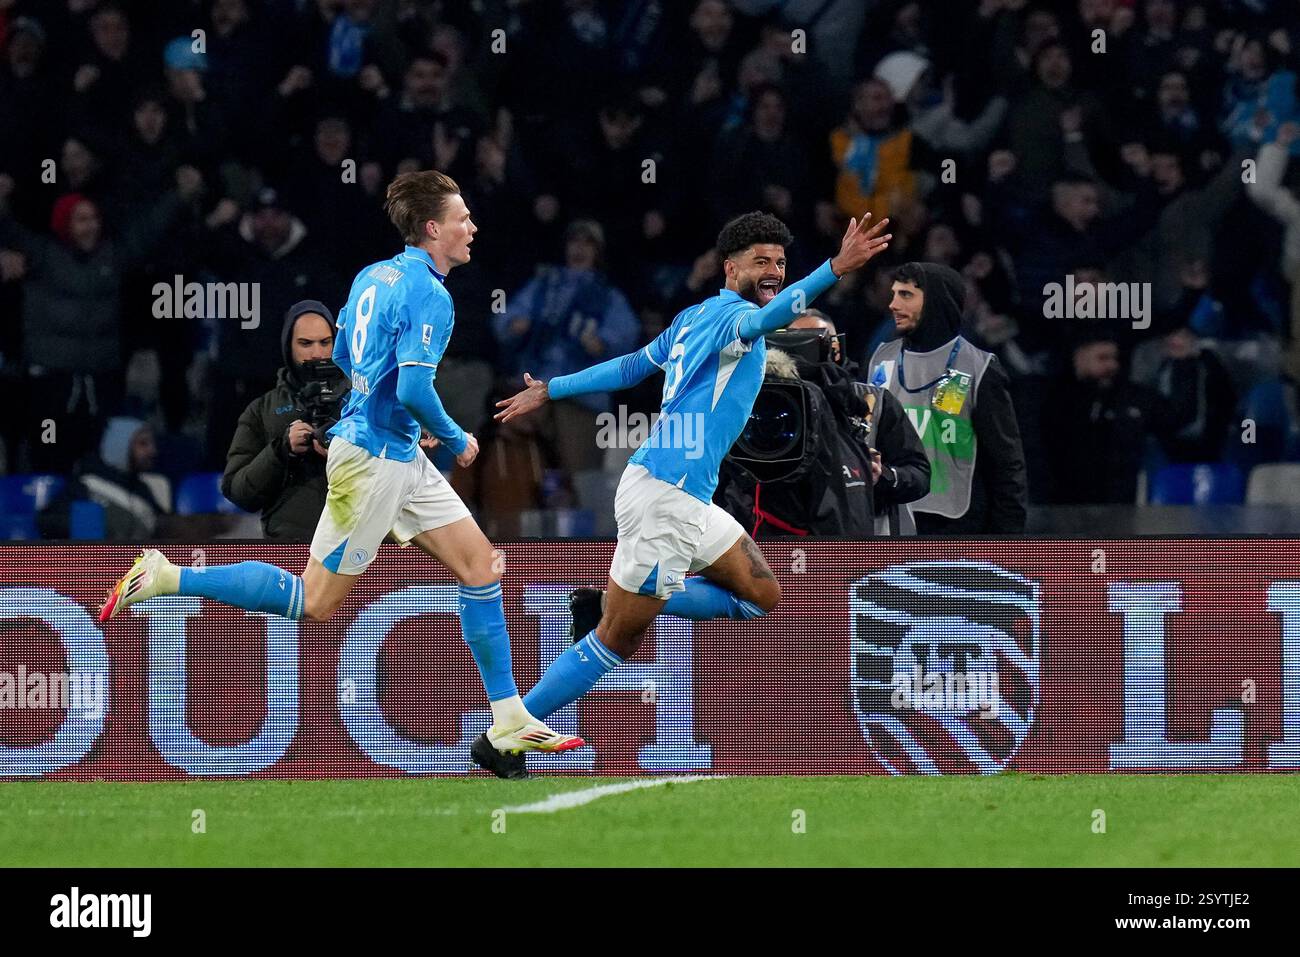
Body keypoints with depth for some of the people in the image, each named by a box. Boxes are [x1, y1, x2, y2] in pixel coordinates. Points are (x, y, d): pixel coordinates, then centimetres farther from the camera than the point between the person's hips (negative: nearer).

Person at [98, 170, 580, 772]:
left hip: (401, 458, 10)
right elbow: (414, 389, -27)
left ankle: (509, 724, 9)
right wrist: (456, 439, -10)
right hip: (375, 459, -10)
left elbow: (341, 356, 21)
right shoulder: (429, 294, -18)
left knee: (480, 566, 7)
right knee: (314, 603, -3)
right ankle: (165, 579, 2)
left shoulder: (373, 276, 10)